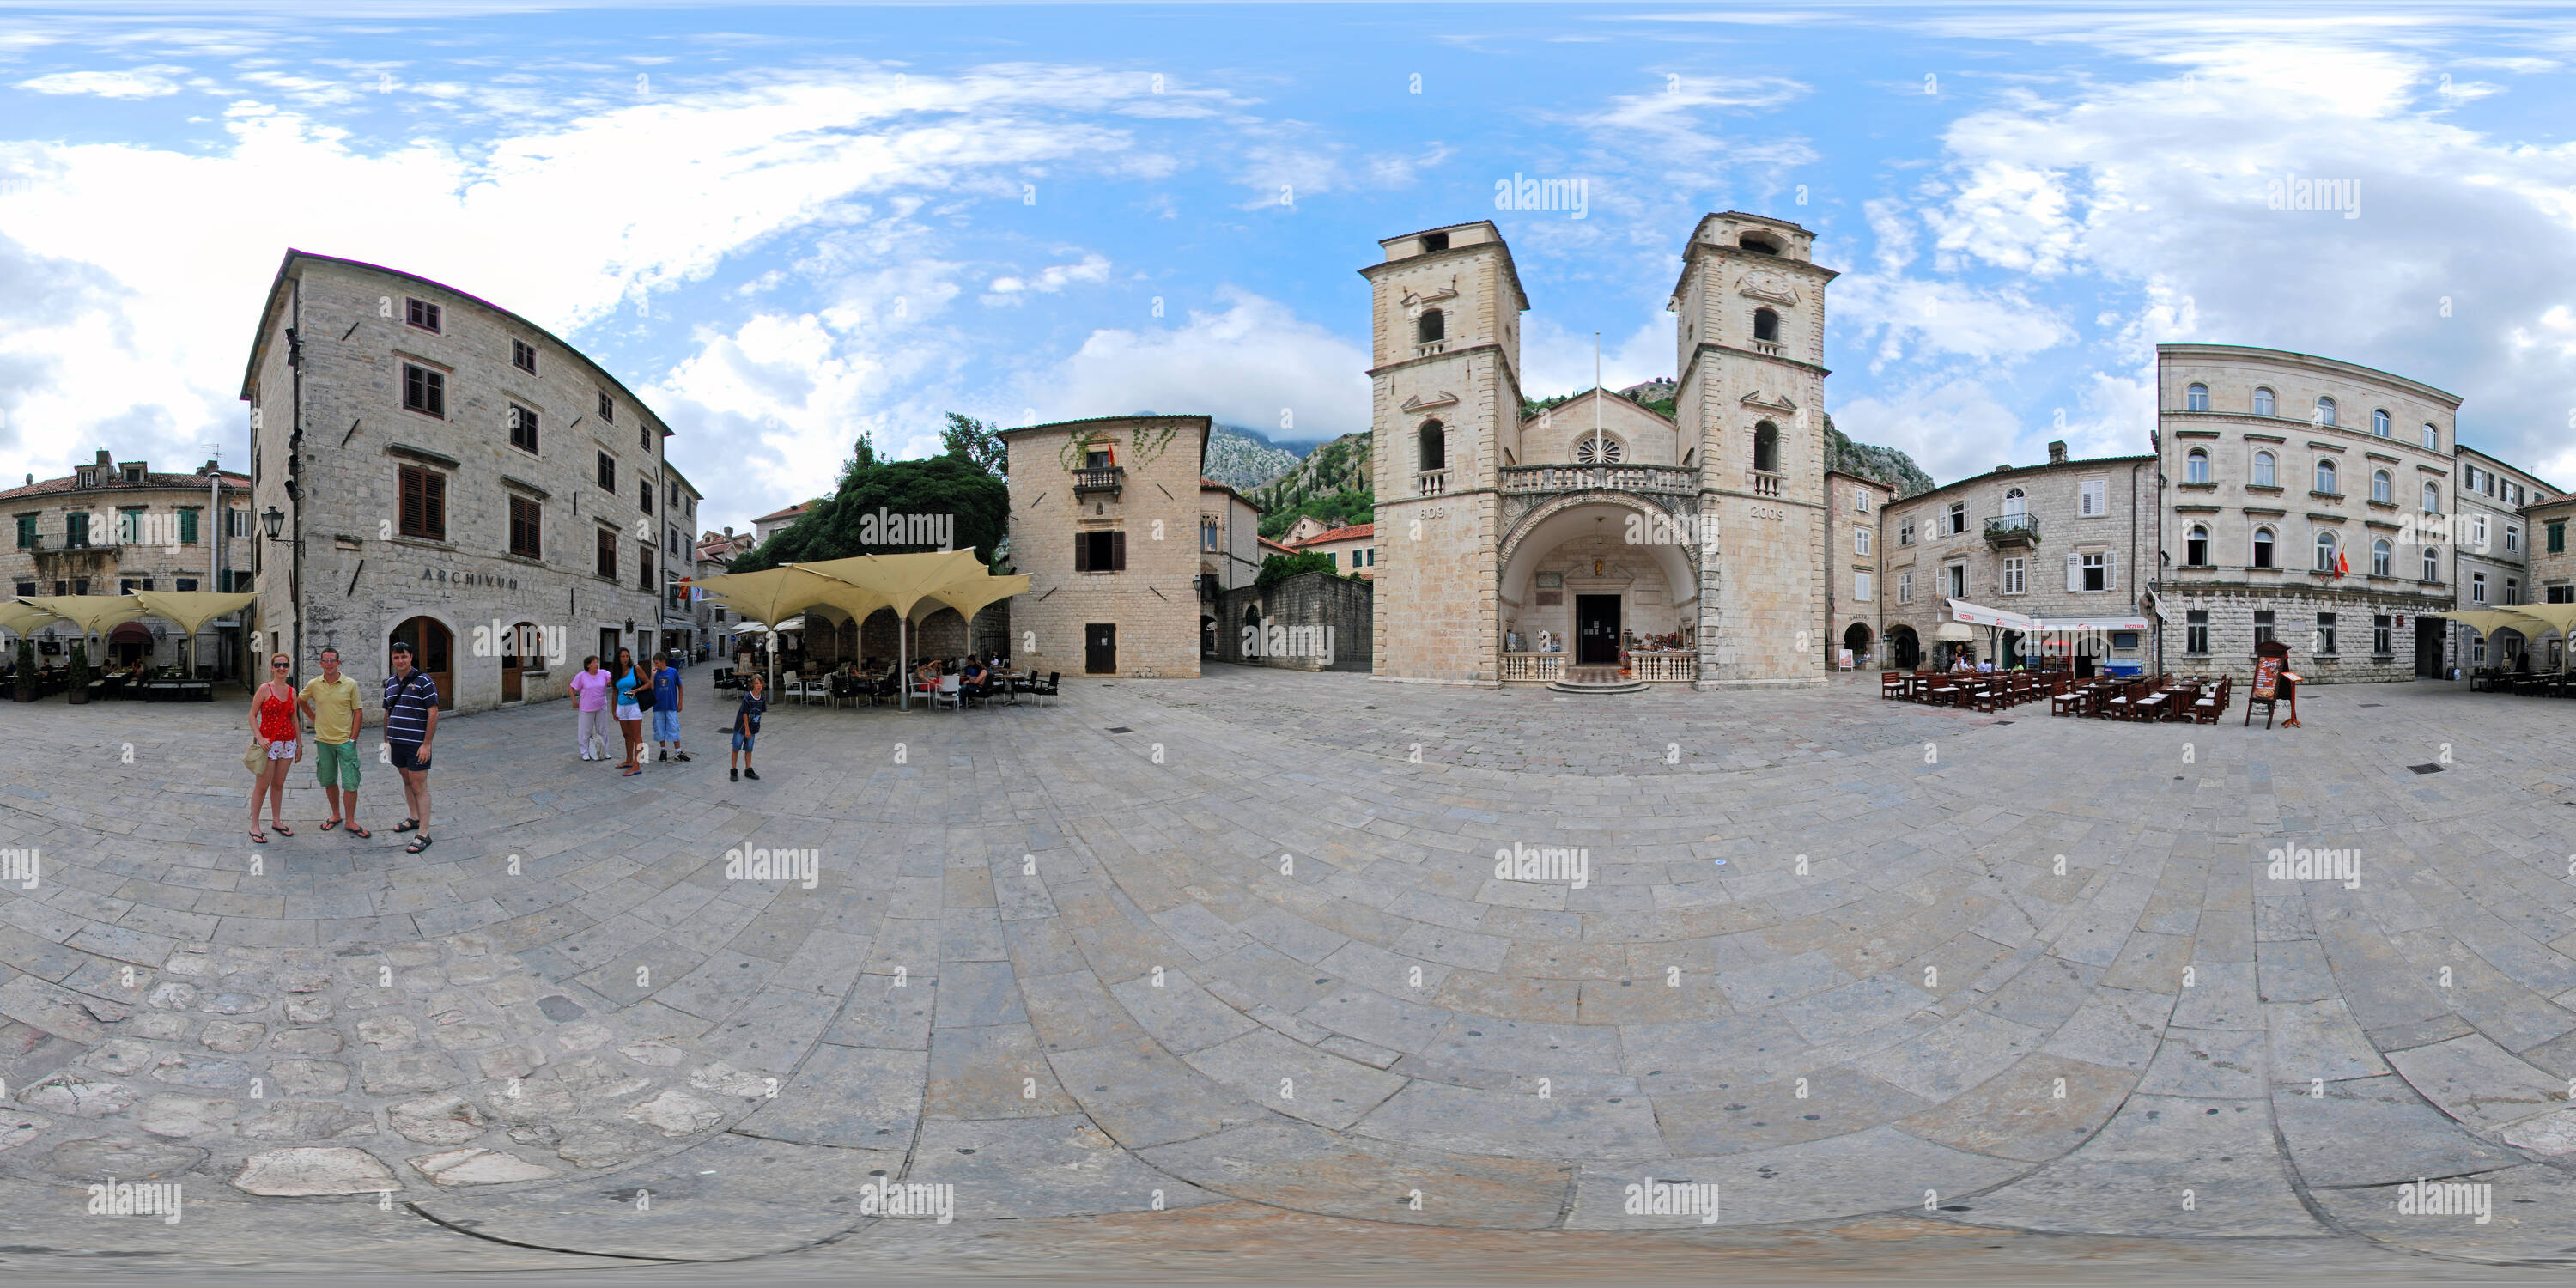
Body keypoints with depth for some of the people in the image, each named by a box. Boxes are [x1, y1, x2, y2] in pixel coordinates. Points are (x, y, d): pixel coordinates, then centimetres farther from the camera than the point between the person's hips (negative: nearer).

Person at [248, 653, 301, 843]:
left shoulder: (292, 691, 8)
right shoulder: (265, 689, -7)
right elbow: (252, 715, -7)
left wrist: (299, 744, 14)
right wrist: (260, 738, -19)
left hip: (288, 743, 5)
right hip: (268, 743, -5)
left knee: (278, 784, 15)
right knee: (262, 786, -1)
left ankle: (276, 821, 25)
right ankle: (254, 826, 8)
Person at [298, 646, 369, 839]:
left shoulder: (350, 685, -5)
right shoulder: (314, 685, 1)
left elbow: (358, 712, -3)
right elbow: (300, 700, 22)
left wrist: (353, 738, -7)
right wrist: (314, 718, 11)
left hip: (345, 741, -3)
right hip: (323, 741, 3)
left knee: (350, 783, -4)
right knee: (329, 781, 12)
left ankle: (350, 822, 4)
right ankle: (336, 815, 27)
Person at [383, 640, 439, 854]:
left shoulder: (423, 681, -10)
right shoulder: (390, 682, 11)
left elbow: (433, 713, -13)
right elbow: (388, 713, 20)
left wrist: (427, 744, -16)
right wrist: (387, 740, 16)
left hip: (417, 744, -7)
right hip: (397, 743, 7)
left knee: (419, 787, -7)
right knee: (407, 781, 18)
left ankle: (424, 834, -6)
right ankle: (414, 818, 34)